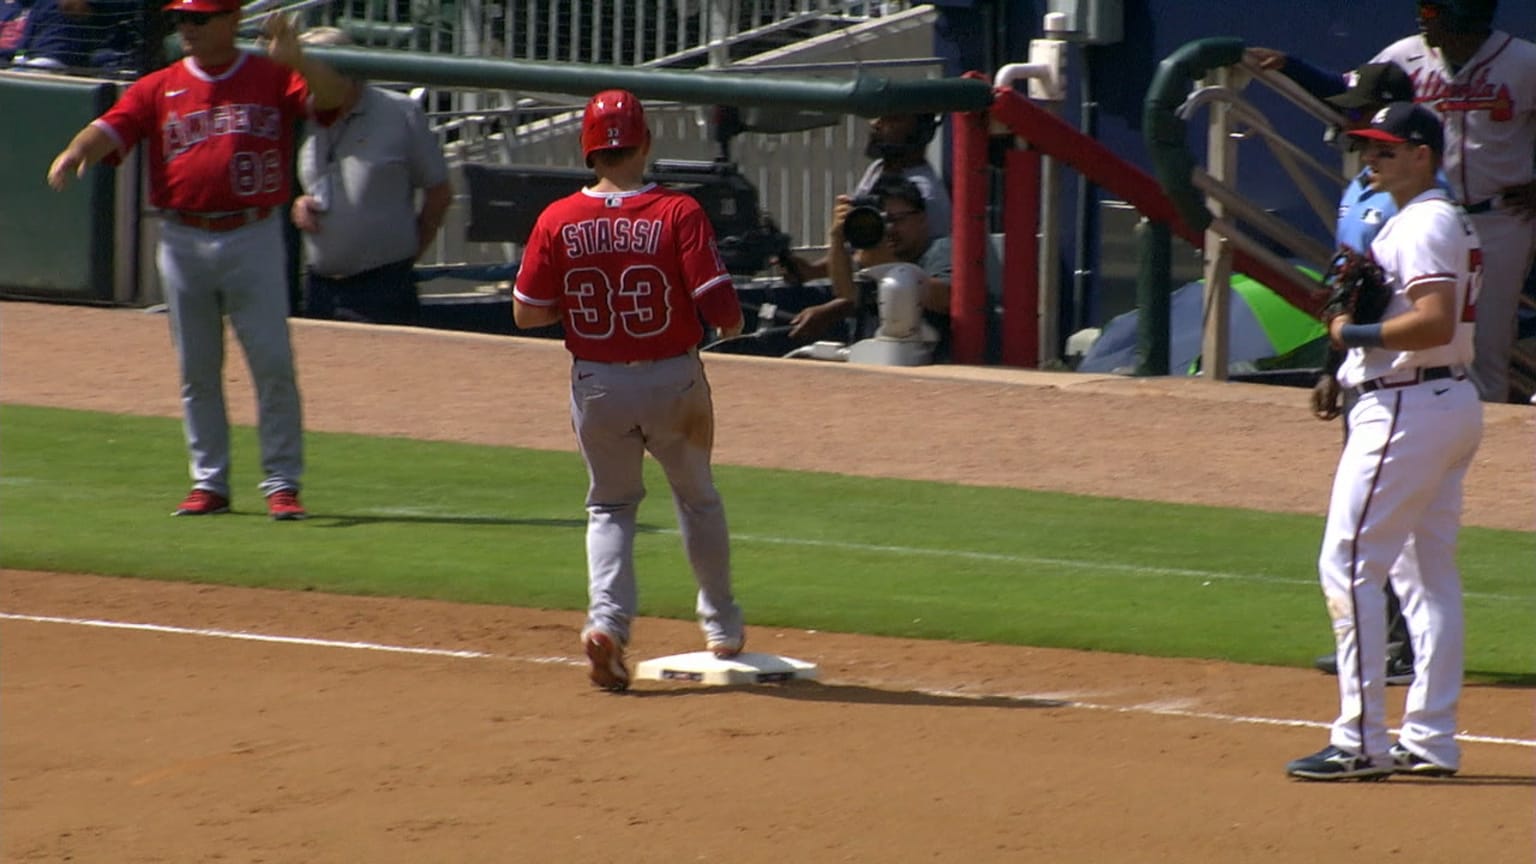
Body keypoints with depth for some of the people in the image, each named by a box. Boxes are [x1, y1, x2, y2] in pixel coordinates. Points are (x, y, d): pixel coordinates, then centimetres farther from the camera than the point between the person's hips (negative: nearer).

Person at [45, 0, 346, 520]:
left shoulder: (272, 78, 3)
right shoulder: (159, 88, 7)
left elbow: (332, 97, -12)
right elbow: (111, 129, -6)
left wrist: (297, 62, -31)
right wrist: (76, 152, -28)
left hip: (253, 239, -3)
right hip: (183, 241, 3)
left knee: (272, 362, -5)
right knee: (197, 369, 7)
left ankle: (281, 483, 1)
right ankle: (209, 483, 16)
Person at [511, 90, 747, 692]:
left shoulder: (558, 221, -6)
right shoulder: (678, 213, -13)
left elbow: (526, 313, -2)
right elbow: (720, 305, -17)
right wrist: (731, 324, 6)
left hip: (596, 387, 1)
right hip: (672, 380, -1)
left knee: (610, 506, 16)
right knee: (697, 497, 22)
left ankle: (607, 617, -7)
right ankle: (722, 625, 31)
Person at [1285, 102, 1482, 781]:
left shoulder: (1422, 225, -14)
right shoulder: (1449, 222, 18)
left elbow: (1434, 322, -26)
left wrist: (1356, 335, -15)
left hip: (1405, 409, -11)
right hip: (1453, 402, 11)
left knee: (1348, 565, -9)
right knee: (1428, 571, 13)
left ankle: (1361, 741, -12)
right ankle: (1430, 739, 14)